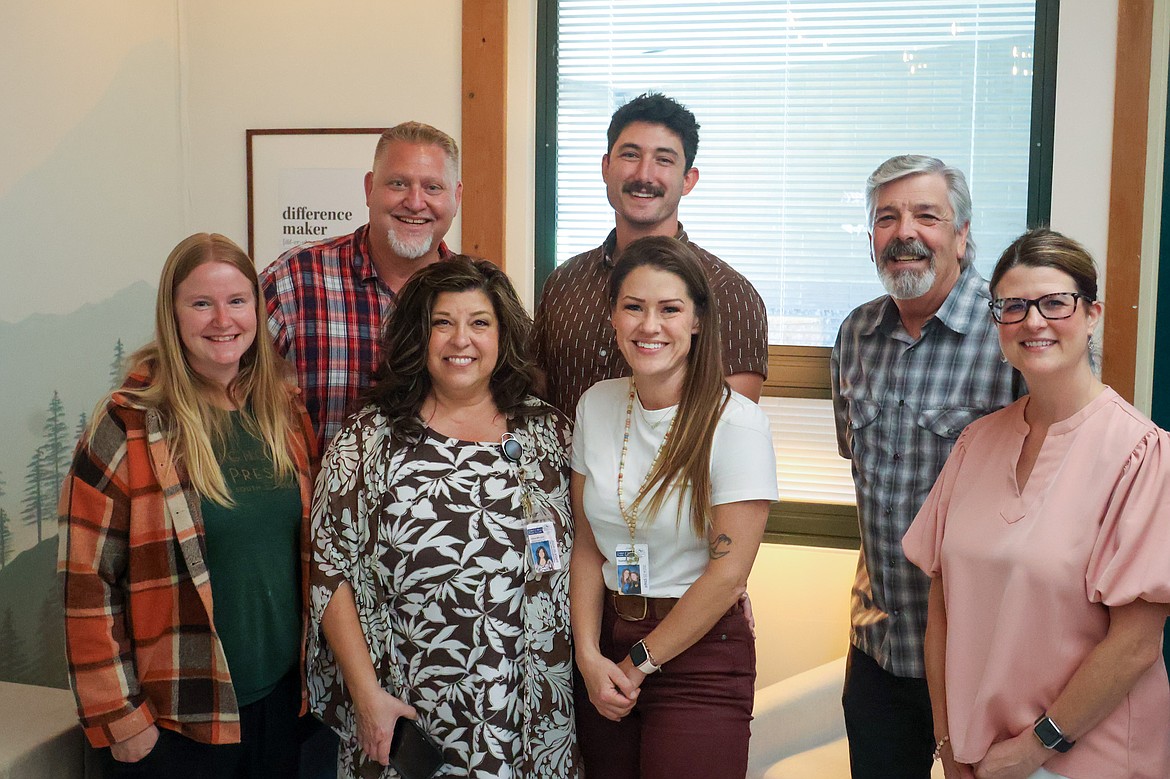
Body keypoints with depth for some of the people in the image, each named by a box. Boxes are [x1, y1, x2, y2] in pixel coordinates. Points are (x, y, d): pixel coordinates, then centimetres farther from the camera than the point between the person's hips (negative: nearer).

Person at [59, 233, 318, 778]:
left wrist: (310, 667, 10)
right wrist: (118, 717, -11)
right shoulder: (128, 426, -12)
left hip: (279, 692, 5)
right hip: (175, 720, -4)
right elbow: (86, 585, -11)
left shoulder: (286, 411, 2)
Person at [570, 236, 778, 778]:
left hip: (700, 654, -4)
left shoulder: (736, 423, -15)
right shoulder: (596, 406, 1)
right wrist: (590, 656, -7)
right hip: (609, 636, 4)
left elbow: (728, 573, -15)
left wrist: (638, 663, -9)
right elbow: (586, 546, 3)